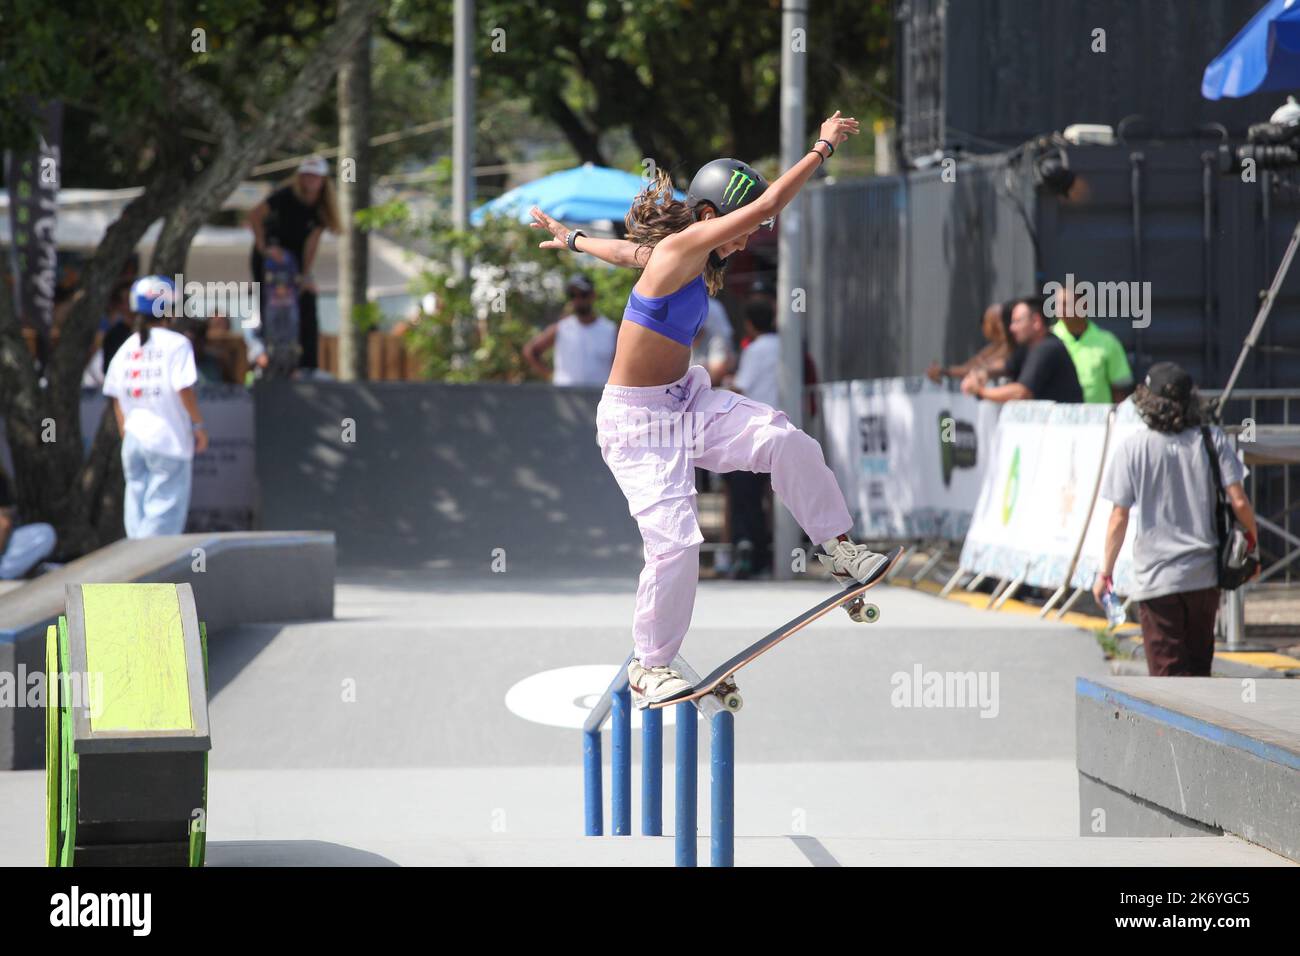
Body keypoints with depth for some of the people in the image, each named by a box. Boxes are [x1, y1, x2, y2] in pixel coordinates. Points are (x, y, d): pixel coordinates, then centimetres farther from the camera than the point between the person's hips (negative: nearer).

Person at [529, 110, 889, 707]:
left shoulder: (686, 257, 6)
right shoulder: (681, 247, -20)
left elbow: (629, 251, 28)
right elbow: (768, 204, -27)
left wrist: (573, 240, 47)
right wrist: (823, 148, -20)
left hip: (686, 402, 8)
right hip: (637, 422, -8)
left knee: (787, 443, -15)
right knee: (674, 542, -14)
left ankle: (839, 549, -2)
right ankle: (647, 669, 3)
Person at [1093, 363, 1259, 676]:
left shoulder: (1132, 448, -8)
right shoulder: (1211, 440, -3)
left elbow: (1119, 517, -8)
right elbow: (1238, 501, -6)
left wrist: (1105, 571, 1)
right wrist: (1252, 538, 13)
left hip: (1156, 578, -3)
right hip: (1204, 574, 3)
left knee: (1168, 670, 2)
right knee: (1199, 666, 19)